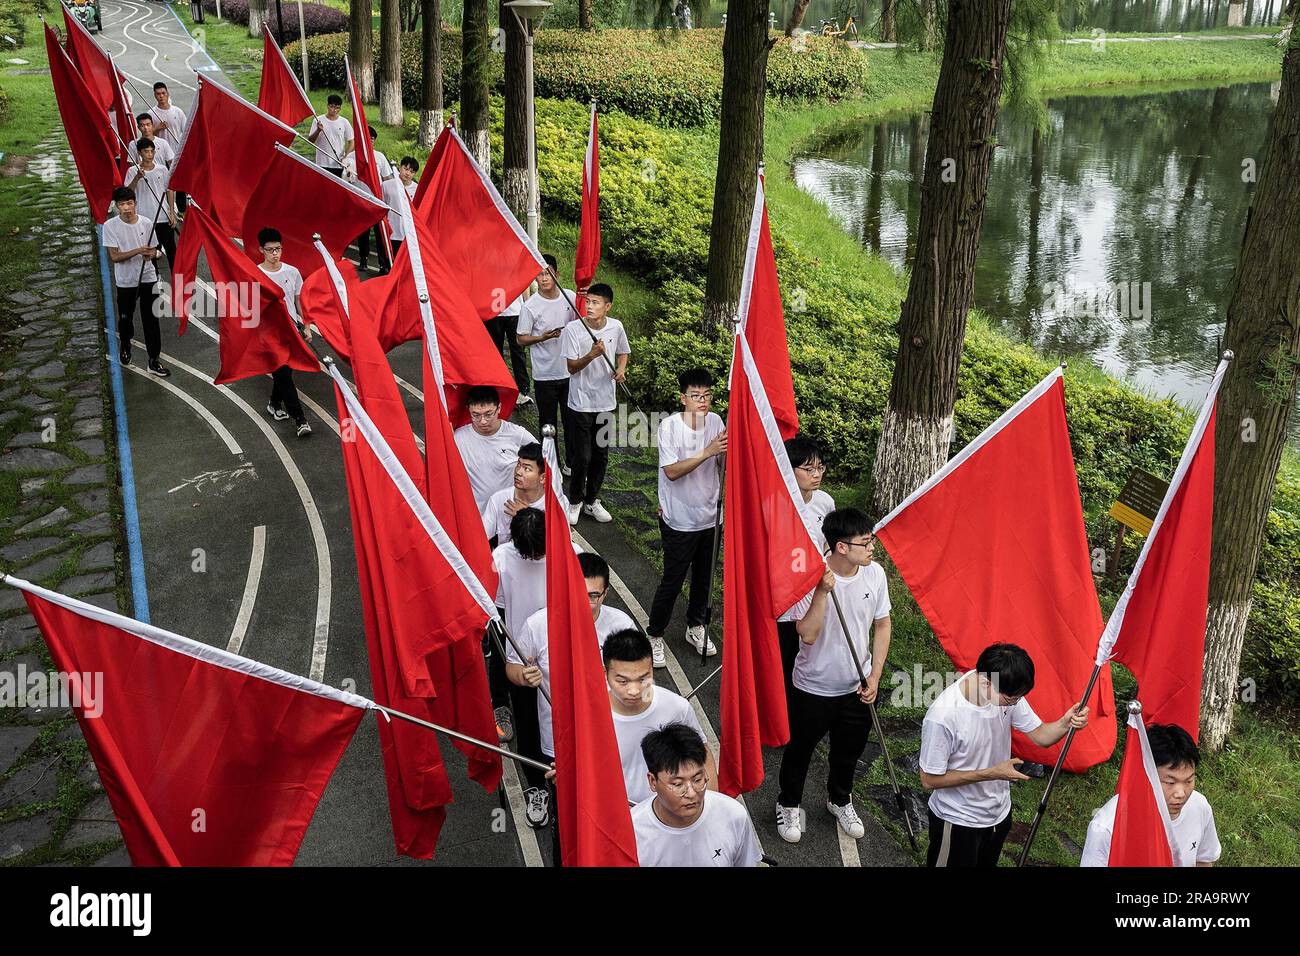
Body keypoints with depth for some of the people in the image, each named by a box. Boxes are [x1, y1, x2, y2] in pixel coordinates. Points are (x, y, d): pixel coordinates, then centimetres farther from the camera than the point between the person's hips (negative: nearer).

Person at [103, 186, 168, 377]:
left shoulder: (146, 223, -5)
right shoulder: (110, 226, -11)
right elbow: (114, 256, -14)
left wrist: (152, 254, -19)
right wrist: (138, 250, -25)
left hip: (148, 279, 1)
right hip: (125, 282, 0)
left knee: (151, 320, -1)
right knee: (125, 318, 16)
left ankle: (154, 360, 6)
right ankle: (125, 347, 44)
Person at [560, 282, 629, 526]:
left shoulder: (616, 327, -4)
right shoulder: (573, 329, -15)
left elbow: (623, 352, 14)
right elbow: (572, 367, -14)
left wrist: (621, 369, -7)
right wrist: (592, 354, -30)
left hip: (606, 402, 4)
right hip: (581, 403, -4)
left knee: (601, 455, 13)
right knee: (582, 456, 0)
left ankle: (591, 501, 30)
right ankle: (575, 501, 21)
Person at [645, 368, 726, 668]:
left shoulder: (715, 422, -3)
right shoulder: (669, 426, -18)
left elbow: (723, 465, 2)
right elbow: (672, 471, -25)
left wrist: (726, 451, -20)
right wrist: (707, 452, -33)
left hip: (709, 516, 5)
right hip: (679, 521, -5)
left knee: (704, 576, 20)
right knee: (672, 581, 5)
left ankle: (696, 627, 41)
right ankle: (655, 636, 23)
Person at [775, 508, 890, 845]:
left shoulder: (875, 573, -13)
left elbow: (882, 624, 1)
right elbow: (808, 635, -30)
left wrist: (874, 677, -2)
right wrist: (822, 591, -39)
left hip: (856, 687, 4)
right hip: (814, 687, -4)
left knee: (849, 750, 25)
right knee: (800, 749, 18)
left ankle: (840, 799, 53)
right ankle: (789, 805, 44)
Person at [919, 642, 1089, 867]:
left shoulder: (1006, 691, -17)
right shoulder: (943, 716, -35)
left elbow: (1040, 735, -5)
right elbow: (929, 780, -24)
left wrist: (1065, 723, -27)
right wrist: (991, 774, -26)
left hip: (999, 812, 6)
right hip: (958, 821, -6)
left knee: (988, 862, 27)